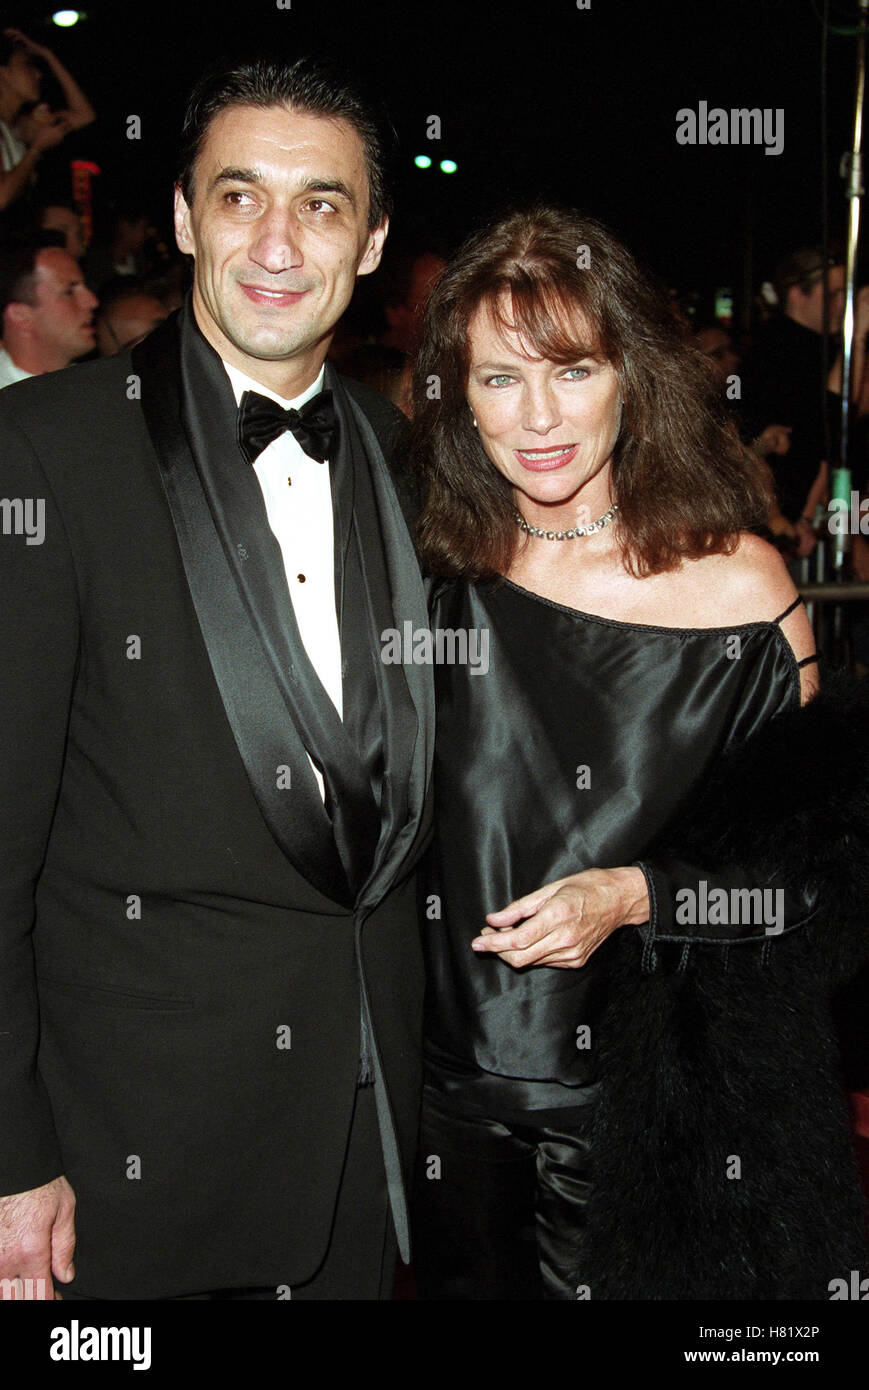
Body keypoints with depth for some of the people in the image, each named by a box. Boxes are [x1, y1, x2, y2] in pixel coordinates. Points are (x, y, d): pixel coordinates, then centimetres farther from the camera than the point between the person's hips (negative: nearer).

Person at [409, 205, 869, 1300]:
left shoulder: (735, 585, -12)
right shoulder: (434, 574, -3)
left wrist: (638, 895, -20)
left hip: (651, 1099, -3)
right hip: (451, 1085, 3)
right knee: (467, 1286, 21)